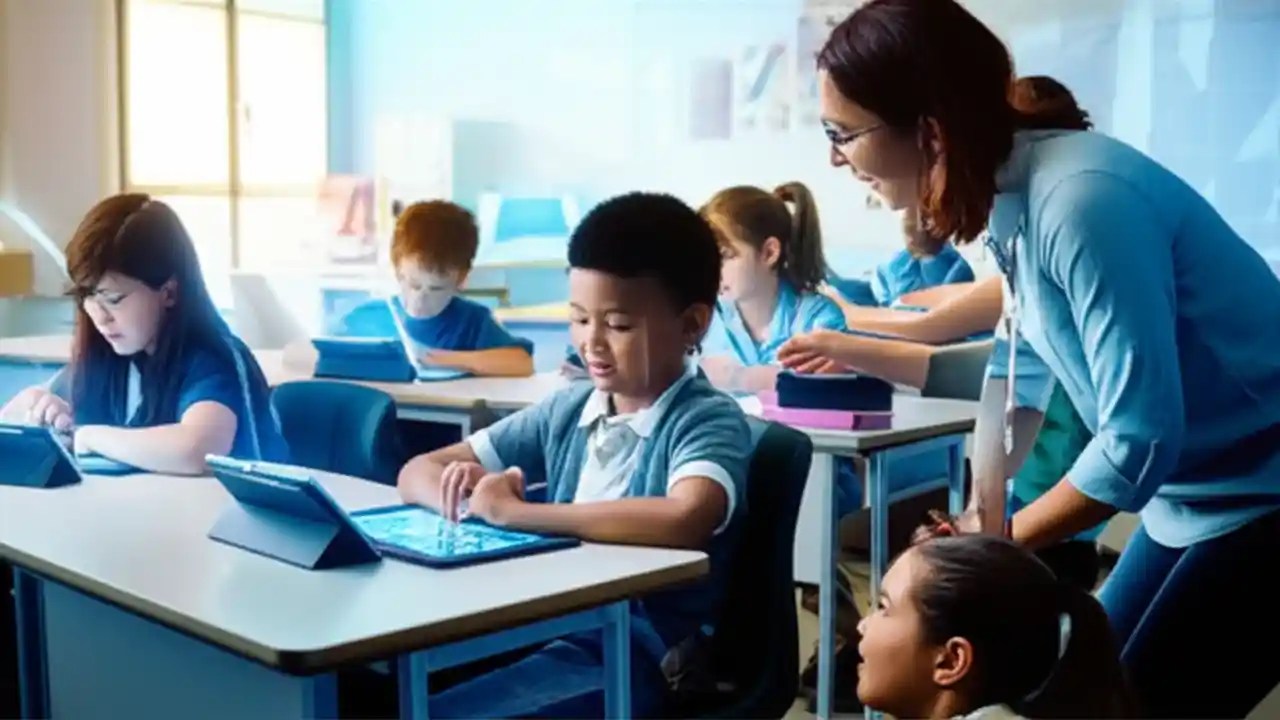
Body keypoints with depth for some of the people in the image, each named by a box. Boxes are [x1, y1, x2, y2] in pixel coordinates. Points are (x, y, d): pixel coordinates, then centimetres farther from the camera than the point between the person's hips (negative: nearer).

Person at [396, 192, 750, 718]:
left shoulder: (709, 421, -8)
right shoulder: (567, 411, 8)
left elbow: (685, 521, -31)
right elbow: (417, 472, 14)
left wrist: (513, 512, -22)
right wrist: (463, 492, -11)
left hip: (642, 656, -5)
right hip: (546, 631, 6)